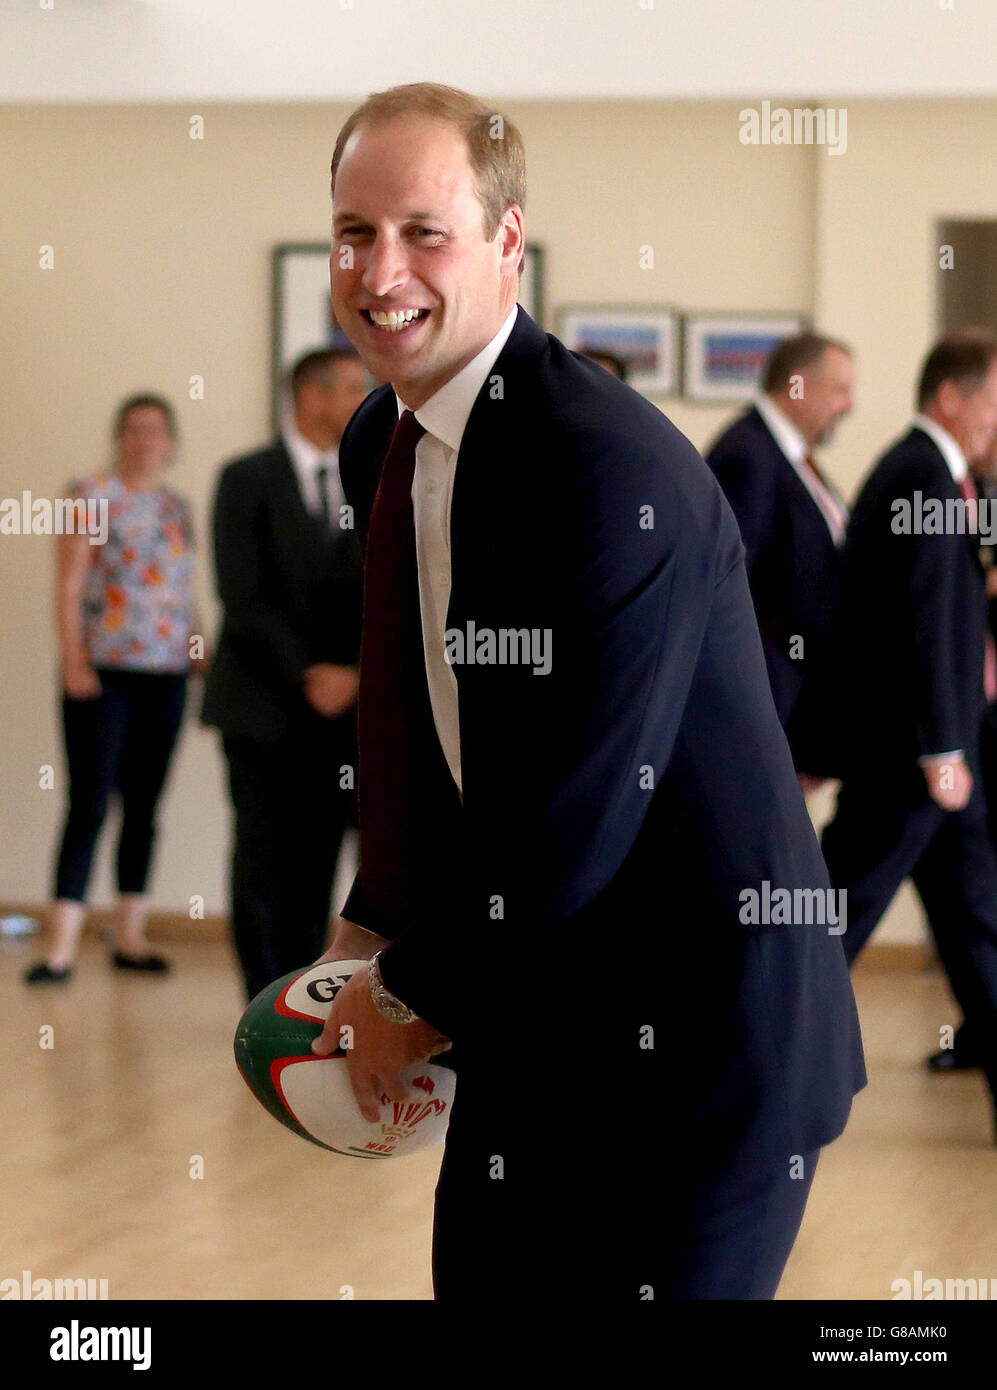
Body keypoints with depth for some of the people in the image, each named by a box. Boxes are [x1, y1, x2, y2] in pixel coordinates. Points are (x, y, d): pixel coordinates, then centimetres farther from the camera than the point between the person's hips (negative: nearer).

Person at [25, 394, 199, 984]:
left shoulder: (178, 507, 14)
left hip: (167, 675, 5)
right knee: (89, 804, -9)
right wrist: (73, 662, -14)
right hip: (104, 672, -5)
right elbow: (70, 586, -6)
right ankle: (63, 947, -11)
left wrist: (204, 656, 11)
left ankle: (131, 936, 15)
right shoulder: (92, 495, -2)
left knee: (144, 807, 8)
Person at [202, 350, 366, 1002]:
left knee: (314, 862, 3)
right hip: (263, 704, -3)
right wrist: (307, 674, -15)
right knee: (264, 857, -1)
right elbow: (245, 597, -10)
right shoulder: (247, 480, -2)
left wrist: (354, 673, -8)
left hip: (339, 703, 3)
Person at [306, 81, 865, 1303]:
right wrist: (375, 928, 8)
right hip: (526, 1013, 8)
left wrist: (418, 991, -10)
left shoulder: (610, 468, -24)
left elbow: (579, 812, -23)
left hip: (690, 1040, -8)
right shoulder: (379, 444, 5)